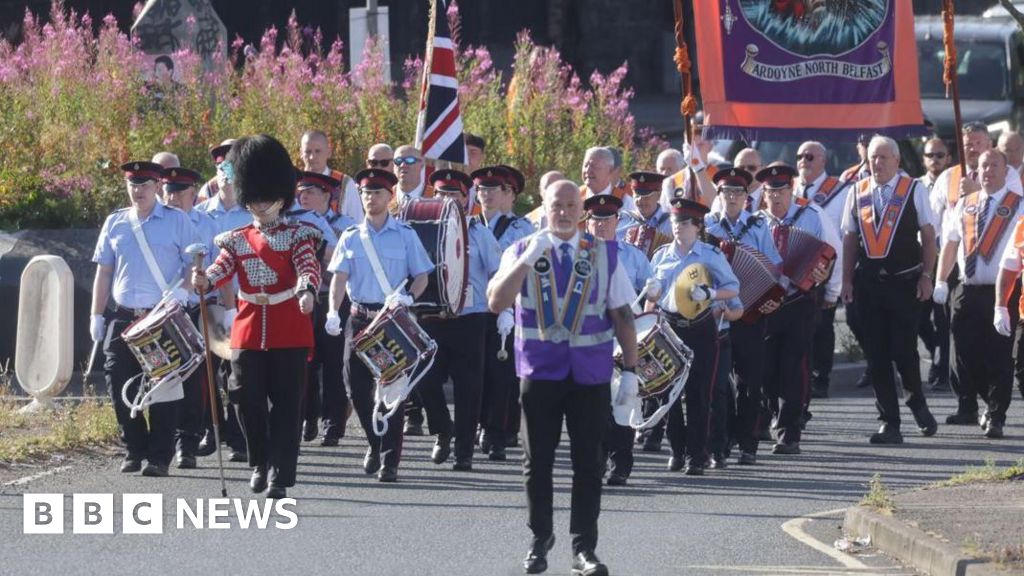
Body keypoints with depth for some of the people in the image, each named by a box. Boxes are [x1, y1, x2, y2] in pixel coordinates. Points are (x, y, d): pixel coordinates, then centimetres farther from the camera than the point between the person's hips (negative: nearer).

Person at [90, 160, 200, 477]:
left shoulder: (177, 221, 1)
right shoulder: (115, 223, 10)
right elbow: (103, 273, 14)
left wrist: (182, 290, -18)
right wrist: (97, 316, 10)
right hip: (123, 318, 3)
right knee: (121, 390, 2)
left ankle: (159, 457, 3)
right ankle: (135, 451, 17)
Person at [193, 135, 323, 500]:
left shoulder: (297, 235, 3)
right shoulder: (237, 240, 13)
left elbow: (309, 267, -13)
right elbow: (223, 268, -3)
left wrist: (307, 292, -36)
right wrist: (205, 280, -27)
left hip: (289, 331, -3)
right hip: (249, 331, 3)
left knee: (286, 404, -4)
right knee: (247, 401, 2)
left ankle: (280, 475, -4)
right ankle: (260, 464, 23)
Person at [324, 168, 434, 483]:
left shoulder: (405, 235, 3)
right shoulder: (351, 237, 8)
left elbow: (421, 276, 3)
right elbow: (339, 276, 0)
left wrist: (408, 298, -18)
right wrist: (333, 312, -15)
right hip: (360, 318, 2)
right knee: (356, 385, 1)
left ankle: (390, 461, -2)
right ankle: (375, 443, 25)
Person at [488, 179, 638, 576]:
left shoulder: (605, 255, 5)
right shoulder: (522, 252, 3)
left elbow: (622, 315, 6)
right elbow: (496, 303, -10)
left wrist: (630, 369, 0)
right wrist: (528, 259, -19)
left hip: (591, 374, 0)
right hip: (539, 371, 0)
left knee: (588, 464, -1)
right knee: (537, 463, 7)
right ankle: (540, 539, 23)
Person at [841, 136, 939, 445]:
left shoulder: (914, 190, 0)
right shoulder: (857, 193, 9)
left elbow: (928, 236, 1)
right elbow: (850, 239, 11)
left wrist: (926, 276, -5)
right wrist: (847, 280, 6)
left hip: (904, 281, -3)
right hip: (868, 282, 3)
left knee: (903, 350, -7)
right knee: (877, 355, 2)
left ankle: (917, 403, 23)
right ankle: (889, 422, 8)